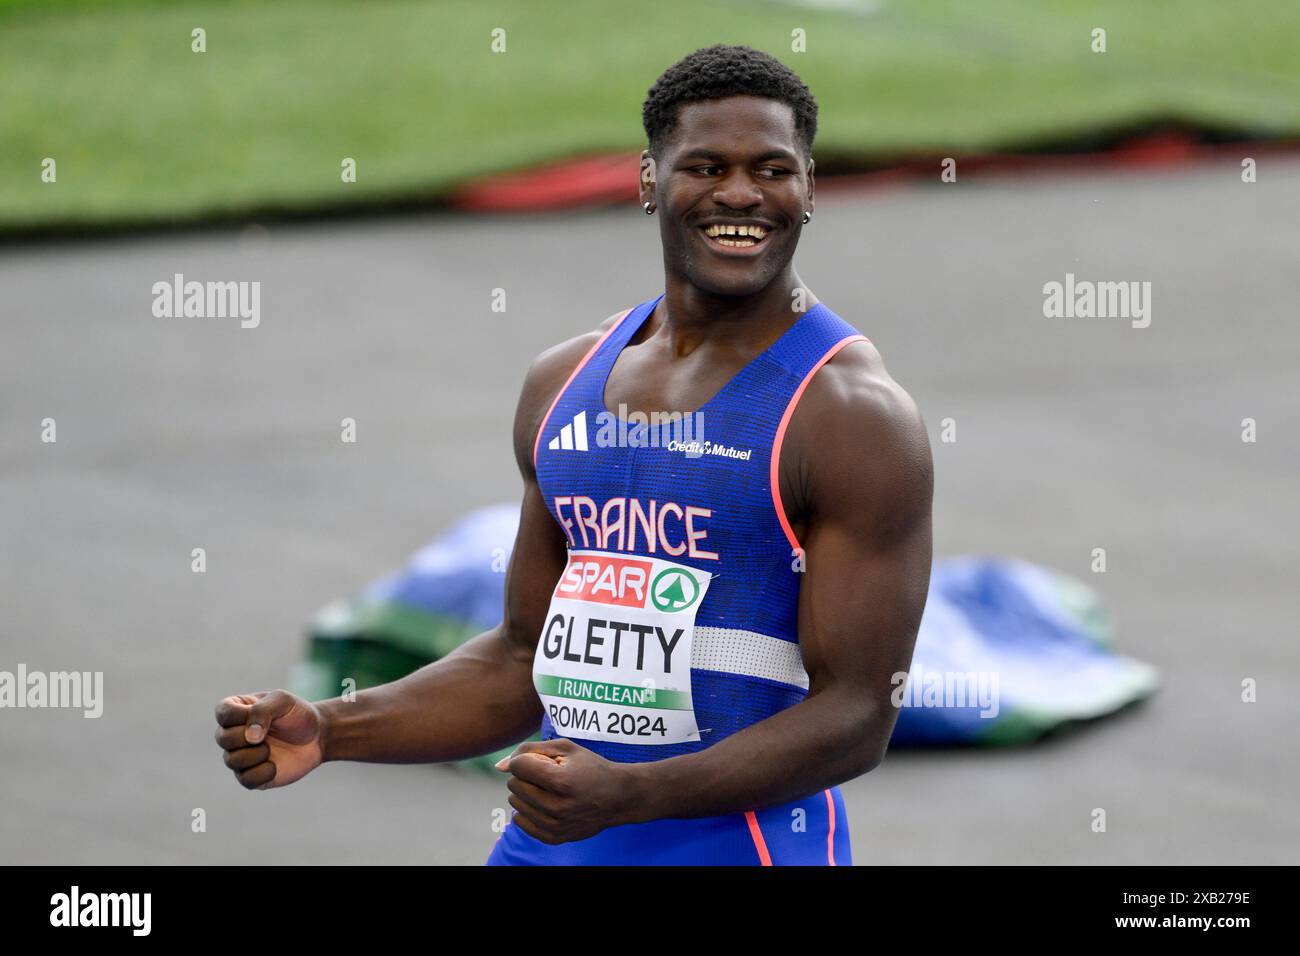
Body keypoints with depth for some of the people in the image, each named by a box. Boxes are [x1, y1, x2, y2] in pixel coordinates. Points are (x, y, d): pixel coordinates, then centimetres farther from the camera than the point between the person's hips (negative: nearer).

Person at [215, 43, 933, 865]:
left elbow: (857, 716, -15)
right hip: (547, 849, 5)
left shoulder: (854, 414, -11)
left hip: (742, 844, -5)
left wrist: (628, 795, -26)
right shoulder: (566, 381, 8)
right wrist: (329, 732, 1)